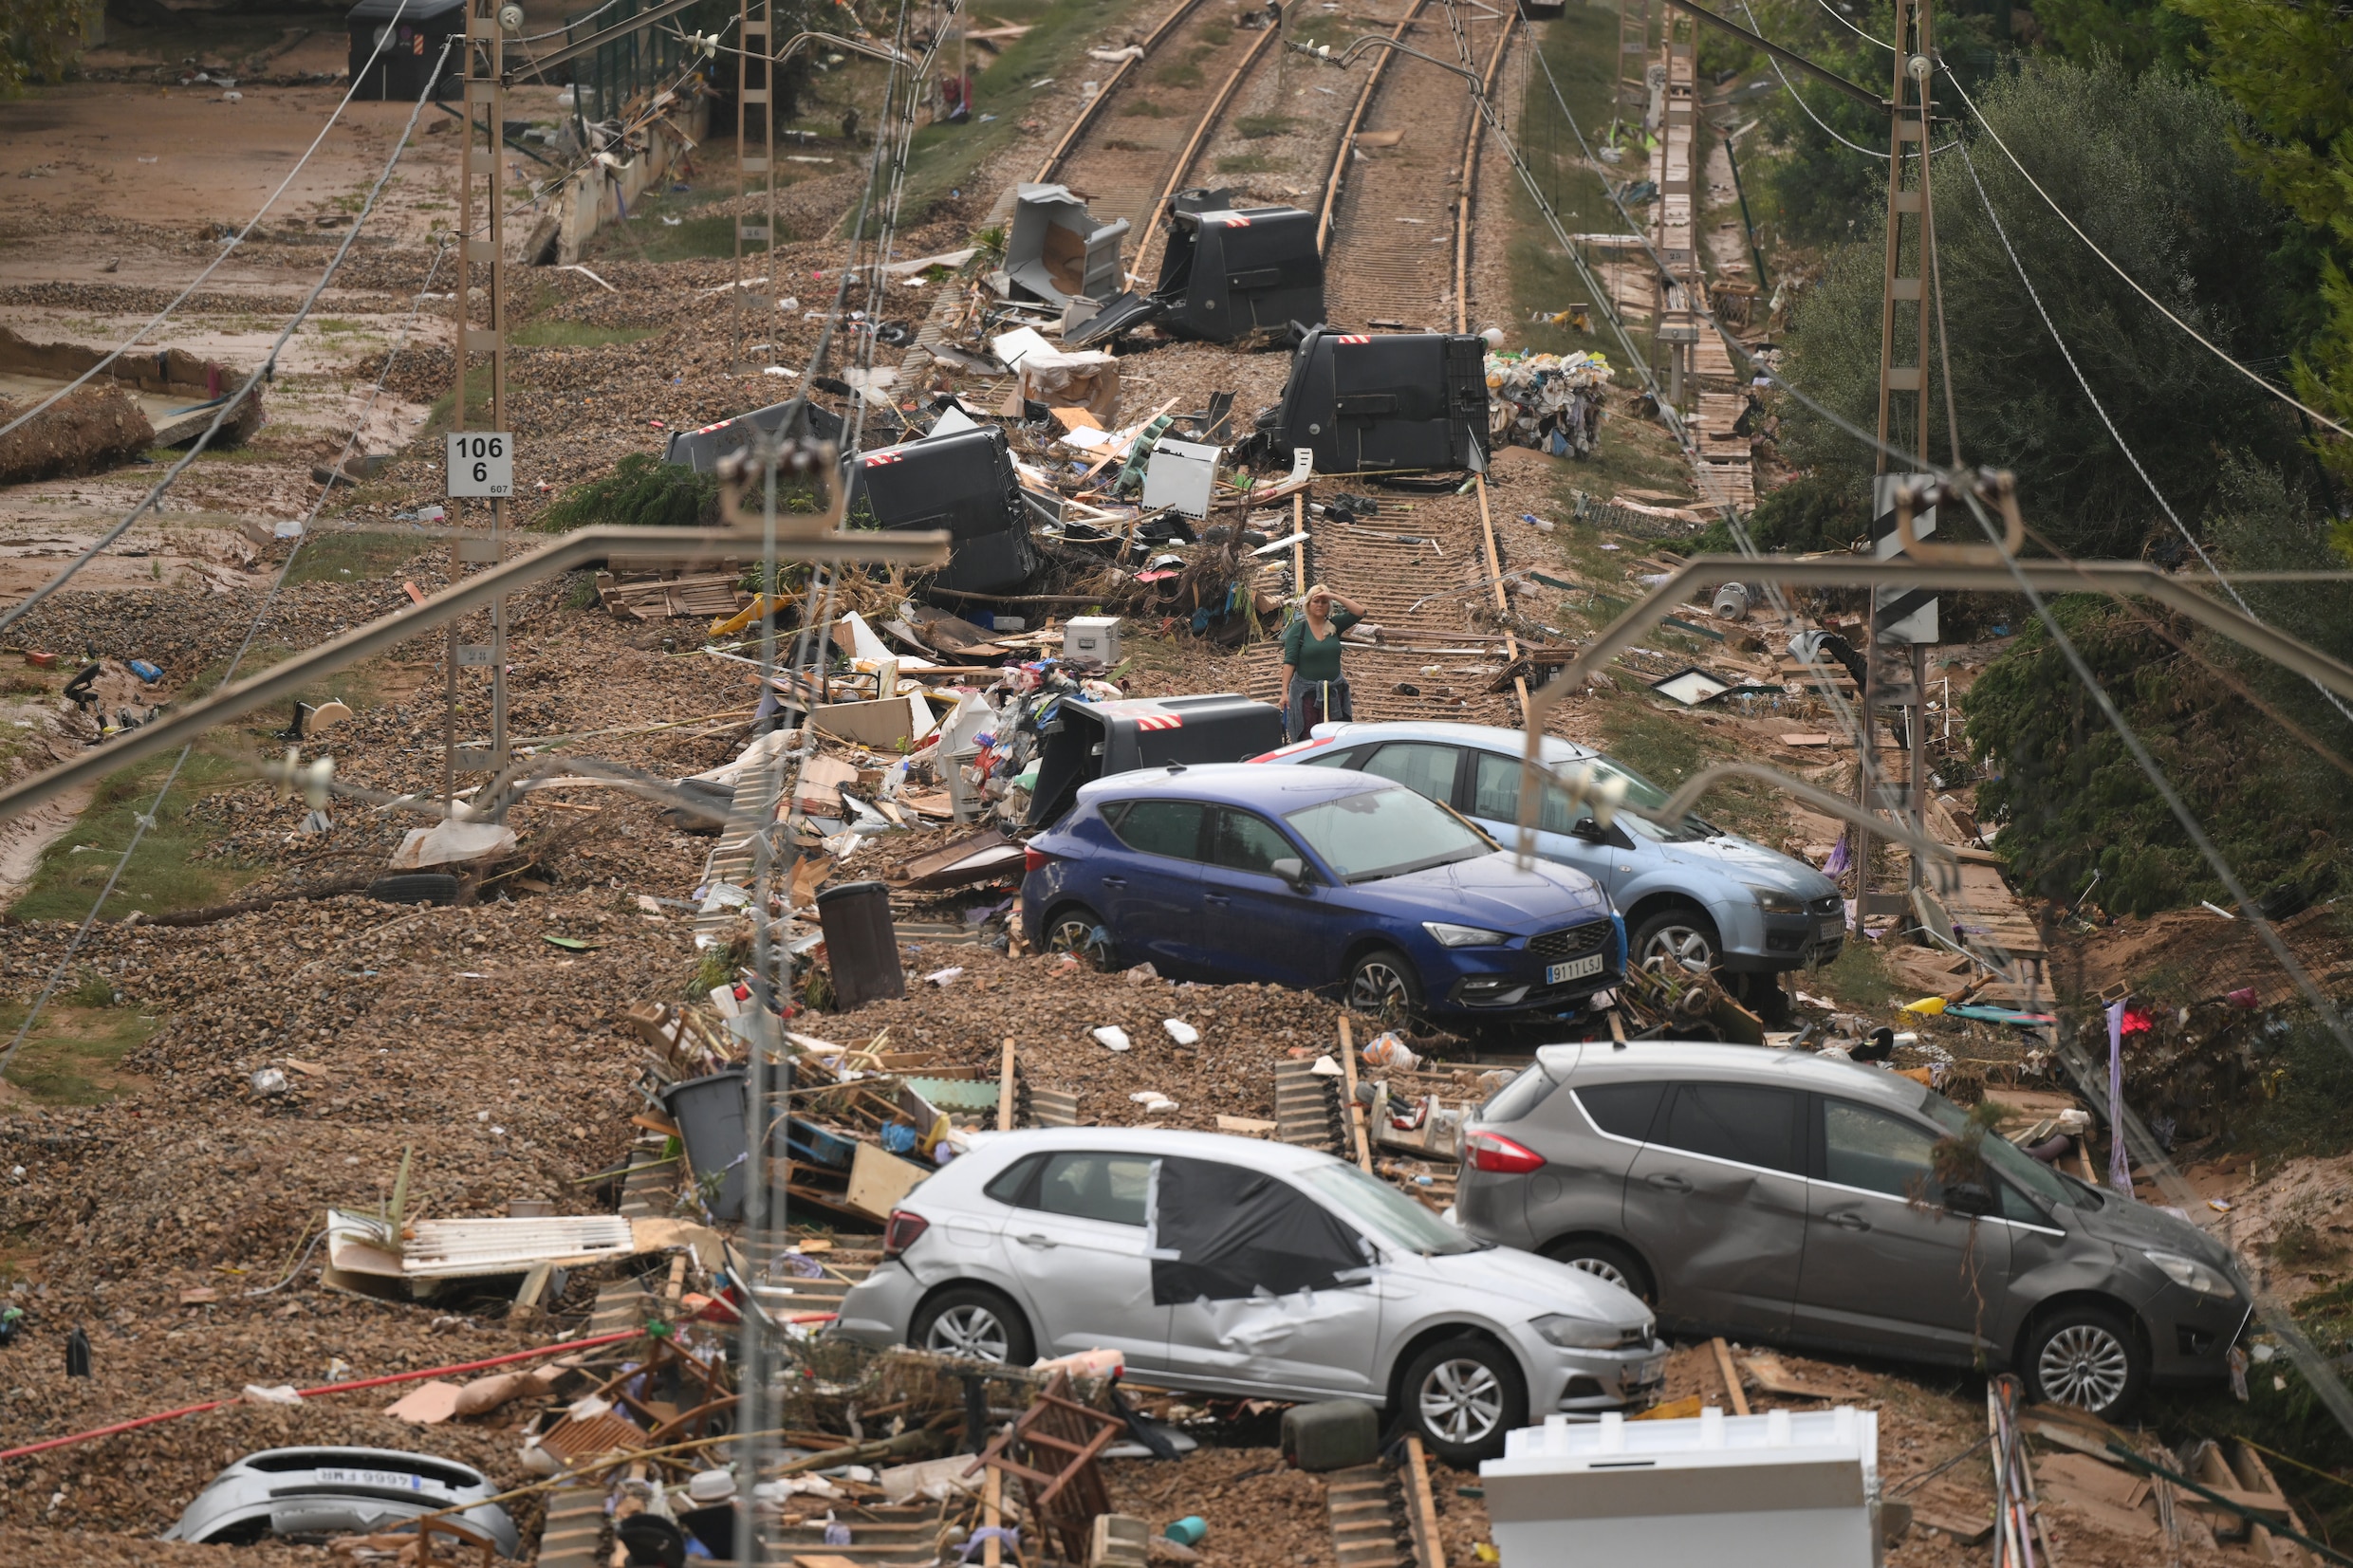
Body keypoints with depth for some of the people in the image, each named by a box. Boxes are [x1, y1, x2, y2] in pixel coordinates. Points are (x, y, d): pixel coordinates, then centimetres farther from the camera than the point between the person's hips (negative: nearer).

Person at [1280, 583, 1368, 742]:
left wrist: (1334, 596, -9)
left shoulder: (1334, 625, 7)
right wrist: (1284, 692, -14)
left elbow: (1359, 612, -3)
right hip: (1306, 692, -2)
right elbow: (1289, 662, -6)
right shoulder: (1298, 629, -1)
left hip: (1334, 692, 2)